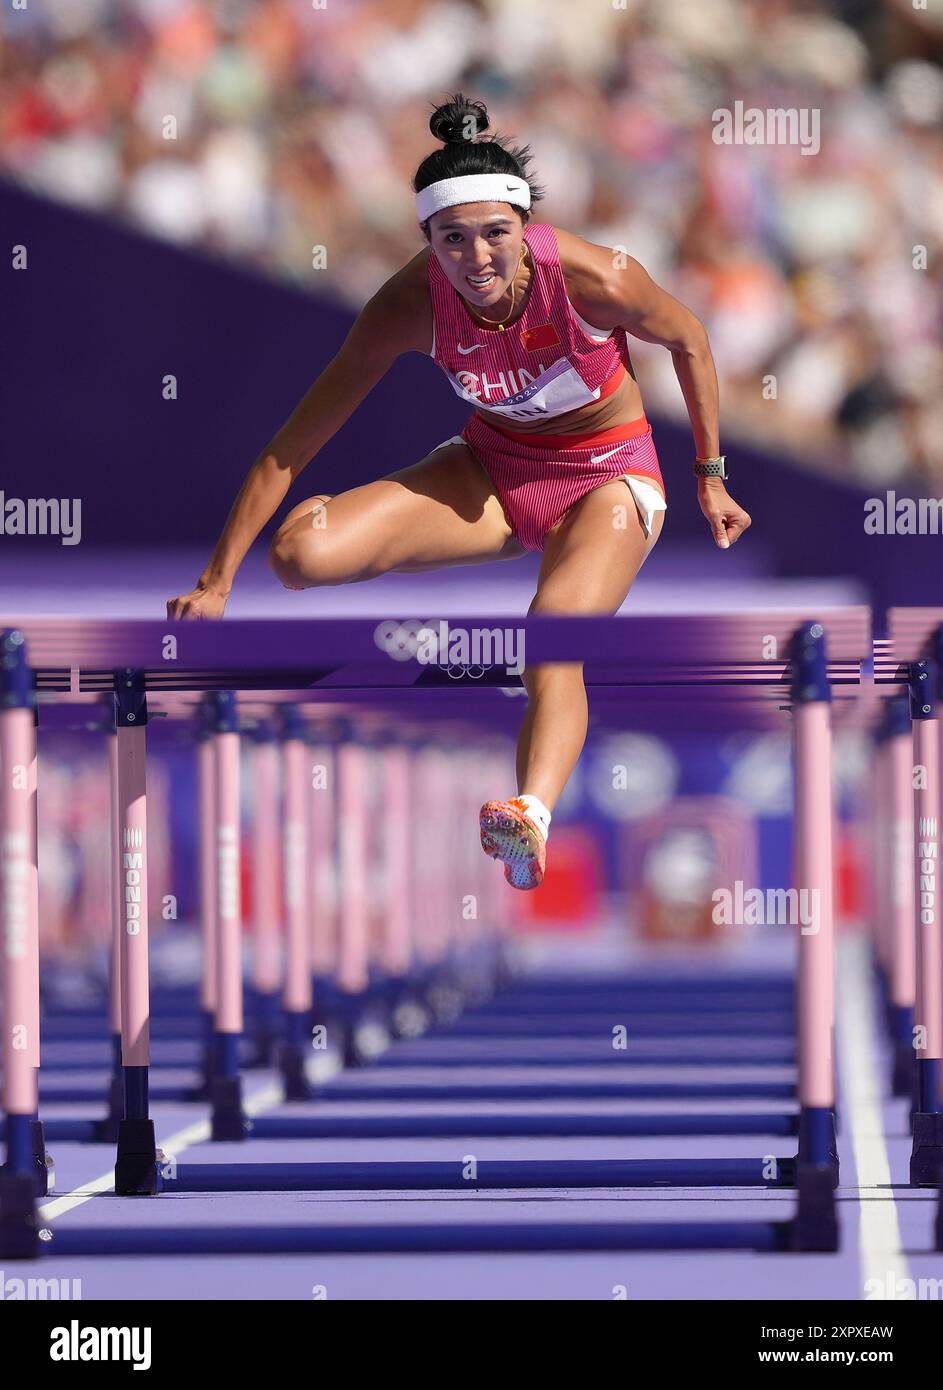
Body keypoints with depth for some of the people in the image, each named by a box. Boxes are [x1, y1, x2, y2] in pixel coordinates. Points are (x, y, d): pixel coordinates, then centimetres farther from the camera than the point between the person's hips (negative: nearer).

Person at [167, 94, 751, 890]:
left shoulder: (592, 280, -27)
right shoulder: (411, 306, -22)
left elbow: (691, 343, -4)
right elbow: (290, 449, -17)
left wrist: (711, 479, 3)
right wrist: (216, 583, -19)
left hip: (607, 474, -3)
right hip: (492, 467, 3)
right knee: (303, 554, -20)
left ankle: (534, 813, -62)